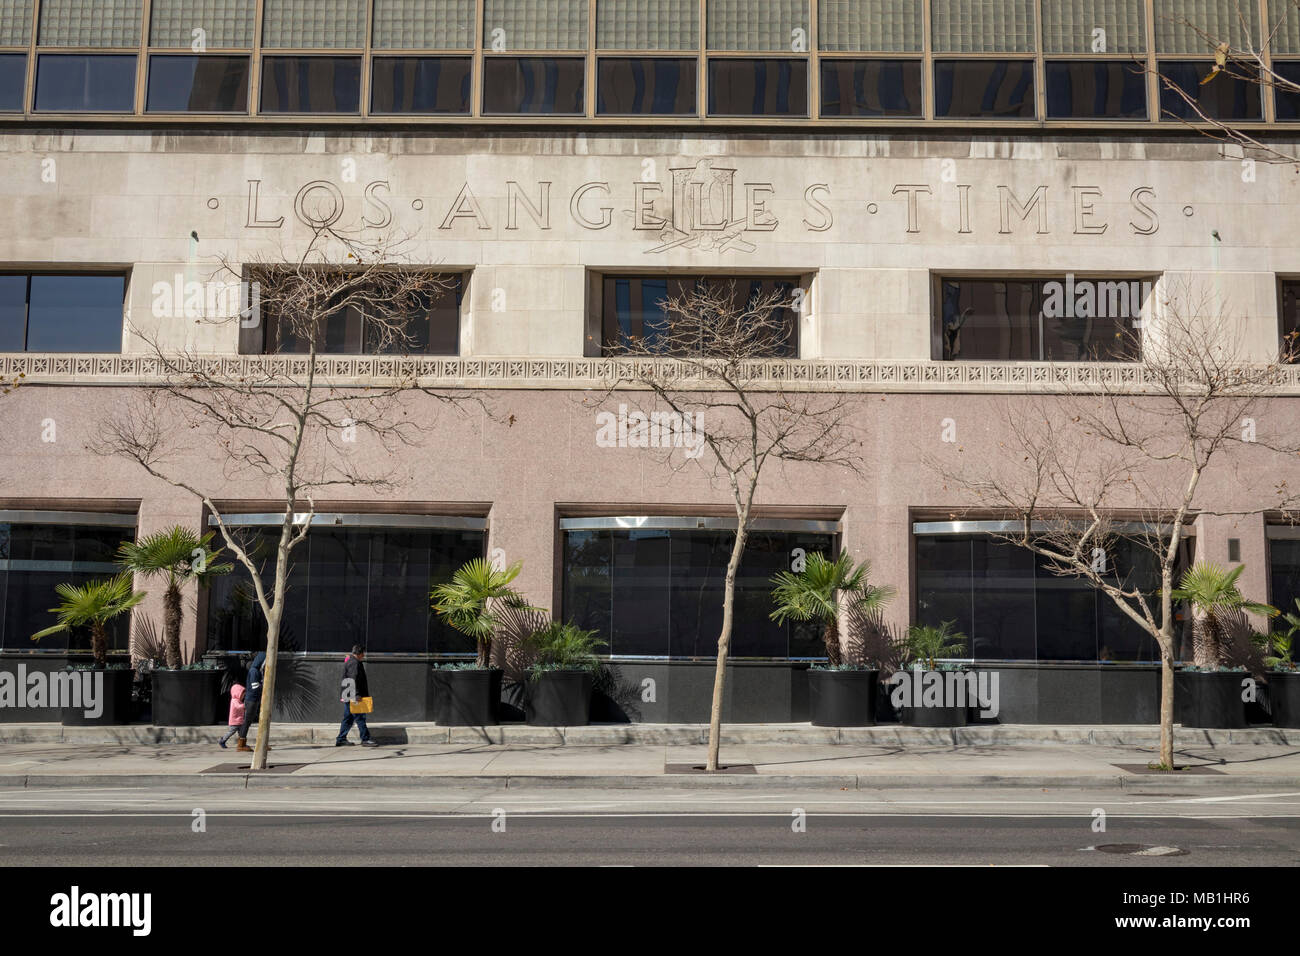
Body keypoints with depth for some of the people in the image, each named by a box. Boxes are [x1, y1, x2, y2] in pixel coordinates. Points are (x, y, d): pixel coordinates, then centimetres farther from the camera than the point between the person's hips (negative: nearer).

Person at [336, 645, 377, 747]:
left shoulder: (349, 661, 20)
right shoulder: (354, 663, -13)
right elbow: (354, 680, -22)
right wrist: (357, 694, -24)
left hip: (348, 696, 10)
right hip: (352, 696, -10)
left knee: (348, 718, 13)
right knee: (360, 717, -8)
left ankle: (341, 739, 15)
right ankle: (365, 739, -7)